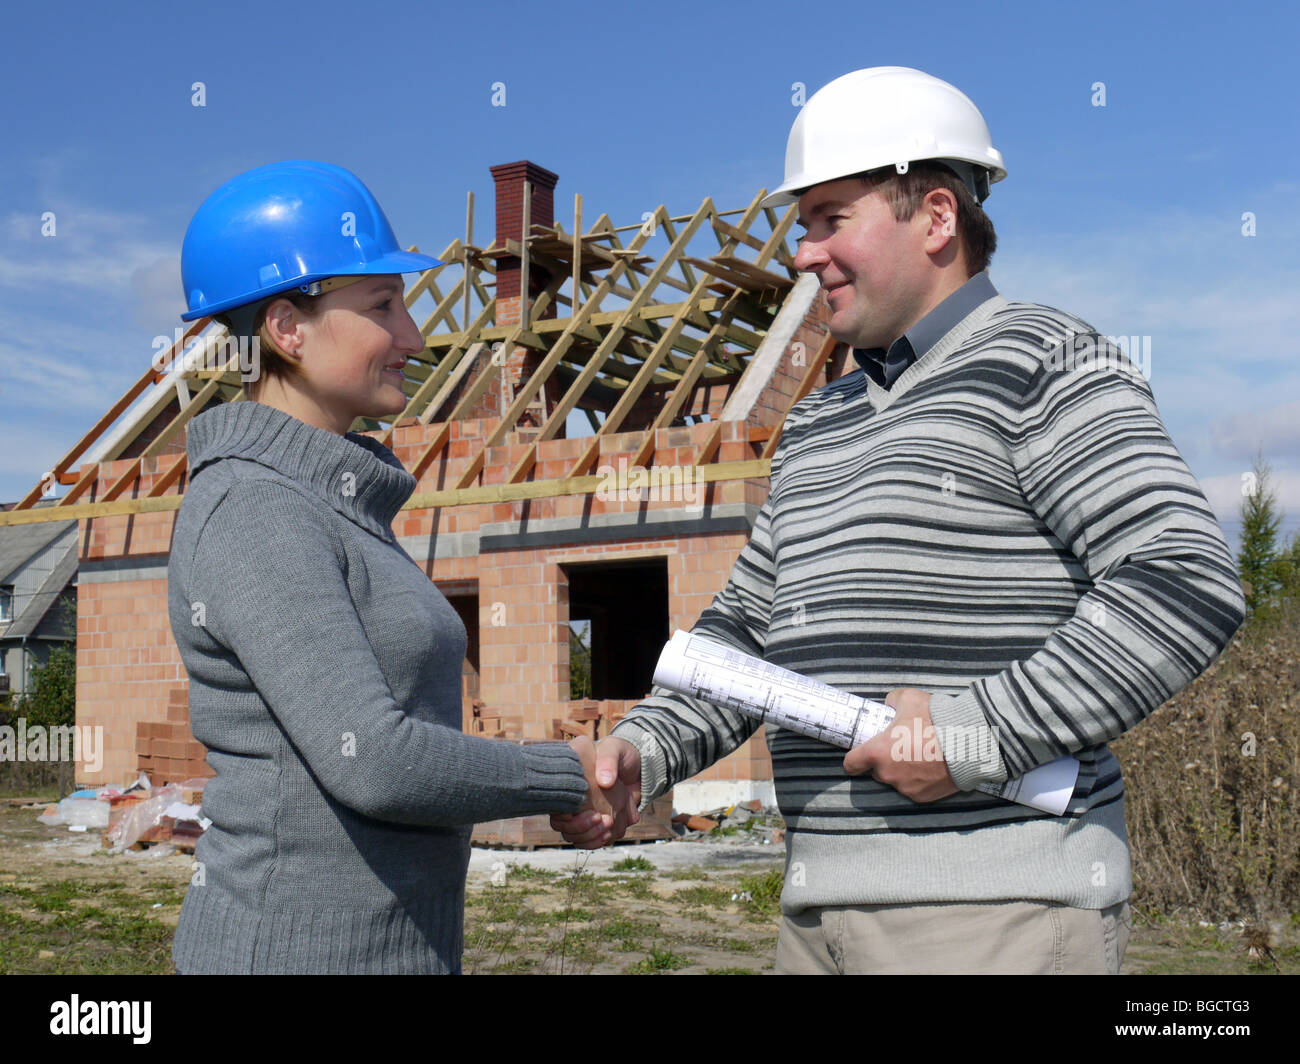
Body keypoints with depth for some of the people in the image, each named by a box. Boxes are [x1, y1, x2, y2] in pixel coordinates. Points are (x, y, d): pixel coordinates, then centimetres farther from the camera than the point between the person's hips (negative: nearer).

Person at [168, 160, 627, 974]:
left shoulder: (336, 504, 10)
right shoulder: (253, 516, -18)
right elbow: (371, 761, -24)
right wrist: (571, 779, -11)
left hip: (387, 941, 8)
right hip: (294, 945, -8)